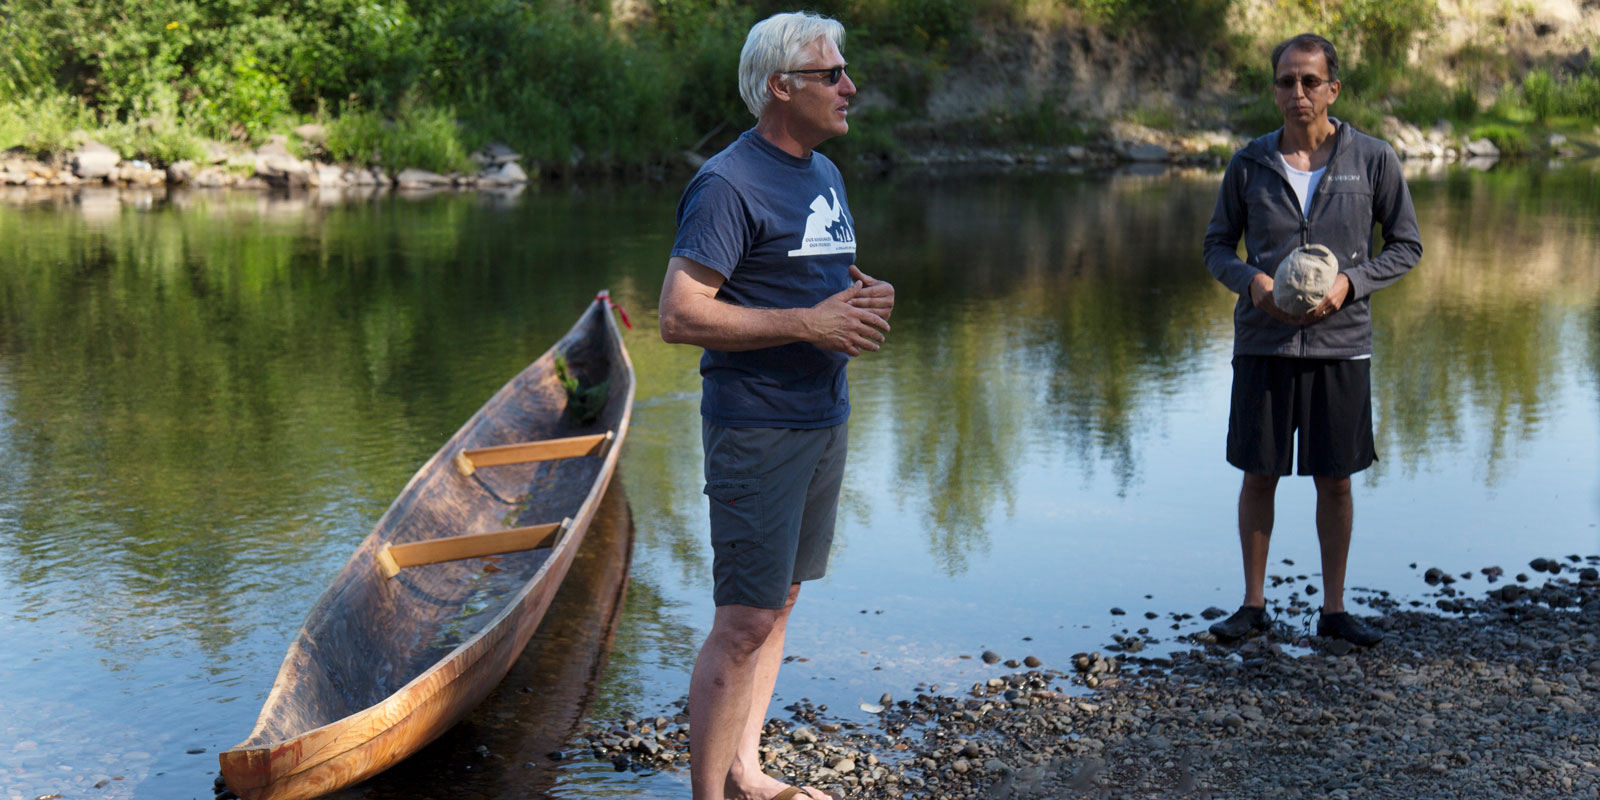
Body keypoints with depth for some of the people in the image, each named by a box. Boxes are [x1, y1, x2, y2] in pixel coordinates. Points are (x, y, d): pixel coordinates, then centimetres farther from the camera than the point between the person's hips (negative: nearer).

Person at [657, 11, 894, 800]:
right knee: (745, 621, -7)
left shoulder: (824, 173, 14)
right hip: (758, 430, -9)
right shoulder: (729, 184, -15)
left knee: (778, 603, 15)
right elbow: (679, 314, -21)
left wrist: (864, 296, 2)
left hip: (824, 418, 9)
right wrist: (810, 323, -22)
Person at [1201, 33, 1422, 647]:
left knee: (1335, 479, 6)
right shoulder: (1250, 164, 2)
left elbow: (1405, 245, 6)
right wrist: (1251, 280, -13)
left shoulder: (1372, 160, -1)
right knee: (1258, 476, 5)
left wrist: (1350, 281, -12)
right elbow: (1217, 246, 9)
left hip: (1340, 342, 0)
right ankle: (1253, 604, 18)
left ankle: (1334, 608, 18)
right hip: (1263, 342, 1)